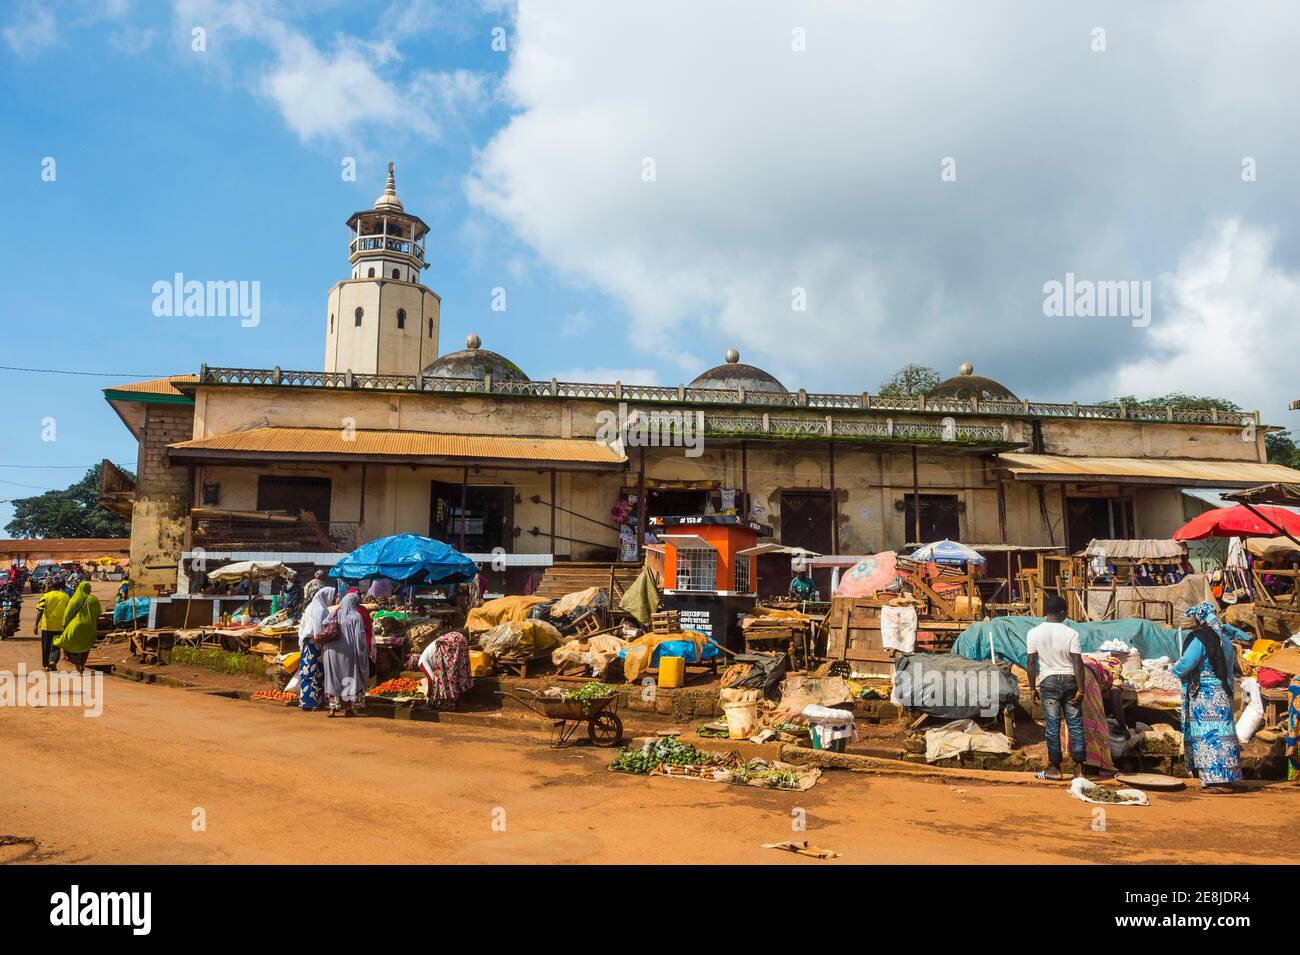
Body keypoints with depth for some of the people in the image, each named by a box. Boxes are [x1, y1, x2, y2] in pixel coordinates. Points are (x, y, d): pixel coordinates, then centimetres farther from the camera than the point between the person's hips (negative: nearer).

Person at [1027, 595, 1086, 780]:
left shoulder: (1034, 633, -5)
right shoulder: (1071, 633, -8)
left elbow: (1031, 663, -3)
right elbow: (1078, 663, -11)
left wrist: (1032, 688, 6)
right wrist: (1080, 689, -6)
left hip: (1048, 682, 0)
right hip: (1070, 681, 0)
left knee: (1052, 726, 5)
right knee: (1075, 725, 8)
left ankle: (1055, 769, 10)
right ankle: (1079, 768, 11)